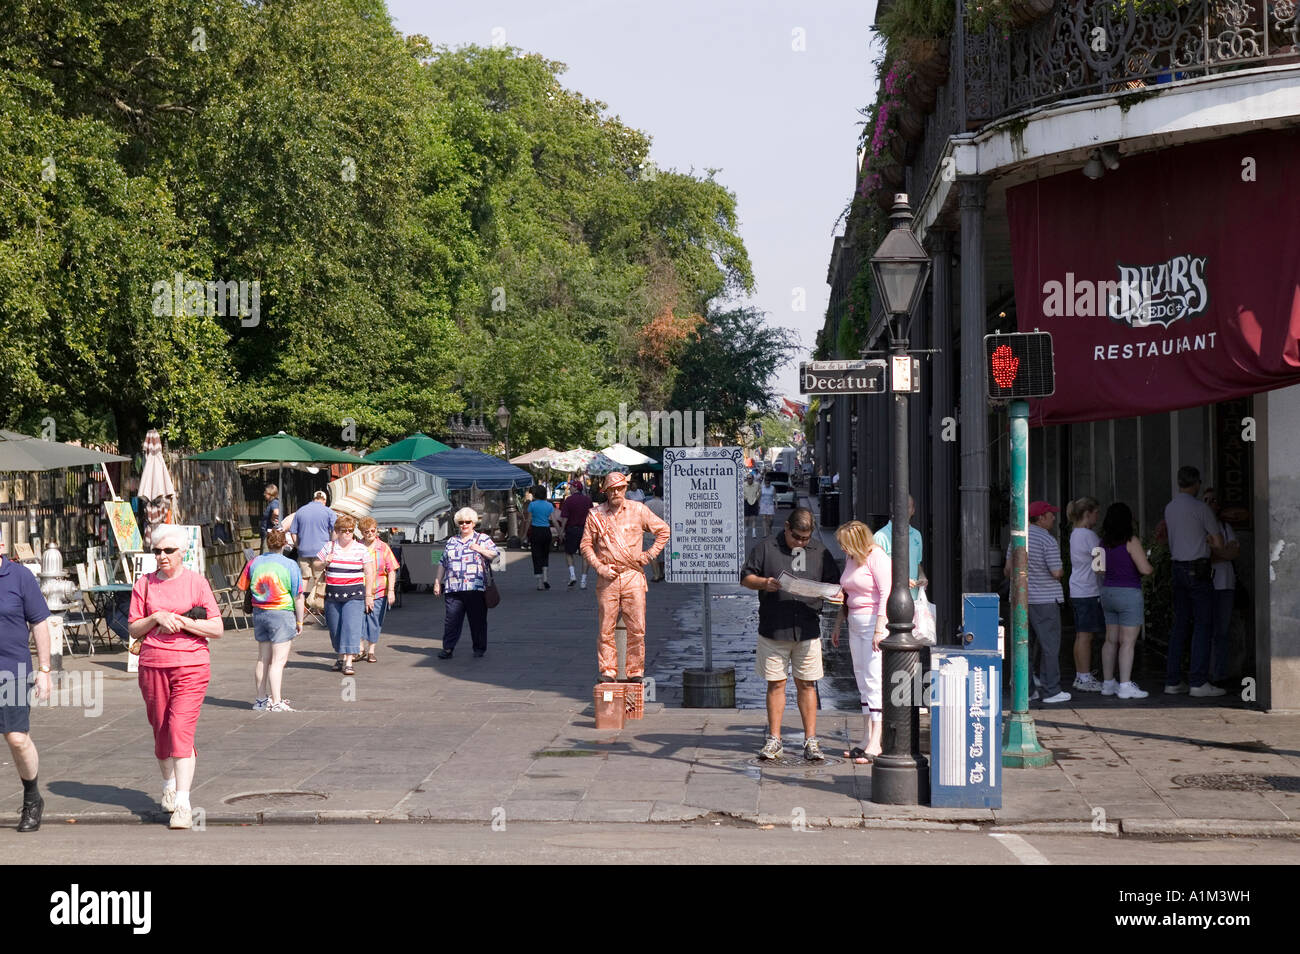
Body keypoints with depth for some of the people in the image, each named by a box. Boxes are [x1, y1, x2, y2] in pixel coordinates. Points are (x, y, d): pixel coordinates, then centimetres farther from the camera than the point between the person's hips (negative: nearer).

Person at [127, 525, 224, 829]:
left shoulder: (196, 582, 0)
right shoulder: (145, 584, 8)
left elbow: (217, 628, -2)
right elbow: (133, 629, 8)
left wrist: (181, 621, -12)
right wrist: (157, 618, -10)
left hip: (191, 665, -3)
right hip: (152, 664, 3)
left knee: (181, 728, -13)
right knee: (161, 729, 11)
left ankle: (182, 803, -16)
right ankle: (169, 784, 36)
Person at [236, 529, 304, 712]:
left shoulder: (254, 563, 4)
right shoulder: (290, 565, -9)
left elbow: (242, 587, 12)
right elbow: (298, 597, -8)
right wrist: (299, 621, -1)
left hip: (259, 613, 5)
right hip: (282, 614, -5)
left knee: (263, 659, 14)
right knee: (278, 660, -6)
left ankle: (261, 699, 20)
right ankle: (276, 702, -10)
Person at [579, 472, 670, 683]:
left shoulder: (638, 510, 4)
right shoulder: (596, 514, 4)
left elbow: (664, 530, 14)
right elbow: (585, 545, 9)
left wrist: (650, 554, 5)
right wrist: (599, 567, -4)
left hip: (633, 576, 0)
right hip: (607, 578, 0)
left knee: (636, 628, -1)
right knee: (606, 628, 0)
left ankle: (635, 671, 7)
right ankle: (608, 670, 7)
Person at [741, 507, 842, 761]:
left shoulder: (819, 552, 10)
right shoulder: (765, 548, 4)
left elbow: (834, 583, 14)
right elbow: (746, 578, 5)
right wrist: (764, 583, -14)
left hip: (808, 631, 1)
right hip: (773, 631, -1)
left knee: (807, 685, 4)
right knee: (776, 684, 4)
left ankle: (810, 741, 10)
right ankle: (774, 740, 13)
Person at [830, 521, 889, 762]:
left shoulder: (876, 557, -12)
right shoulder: (850, 558, 14)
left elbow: (886, 594, -16)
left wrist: (879, 630, -21)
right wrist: (837, 625, 22)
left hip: (876, 622, -9)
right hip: (855, 623, 9)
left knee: (874, 681, -10)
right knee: (863, 681, 9)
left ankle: (875, 743, -10)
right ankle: (866, 739, 12)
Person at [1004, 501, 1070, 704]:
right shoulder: (1048, 541, -15)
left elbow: (1008, 568, 11)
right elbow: (1057, 573, -16)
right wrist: (1062, 570, 7)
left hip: (1021, 598, 7)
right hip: (1045, 599, -7)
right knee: (1049, 645, 0)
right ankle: (1051, 691, 1)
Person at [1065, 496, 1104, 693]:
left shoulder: (1075, 534, 16)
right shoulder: (1088, 535, -14)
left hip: (1077, 592, 10)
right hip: (1089, 591, -10)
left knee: (1081, 635, 13)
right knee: (1086, 635, -7)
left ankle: (1080, 676, 17)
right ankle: (1085, 678, -5)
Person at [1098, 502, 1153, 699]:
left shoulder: (1104, 543, 6)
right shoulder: (1131, 541, -13)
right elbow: (1145, 569, -17)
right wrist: (1150, 566, 4)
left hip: (1107, 592, 7)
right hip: (1128, 593, -7)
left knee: (1111, 640, 12)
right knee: (1128, 641, -6)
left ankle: (1107, 683, 16)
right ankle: (1125, 686, -8)